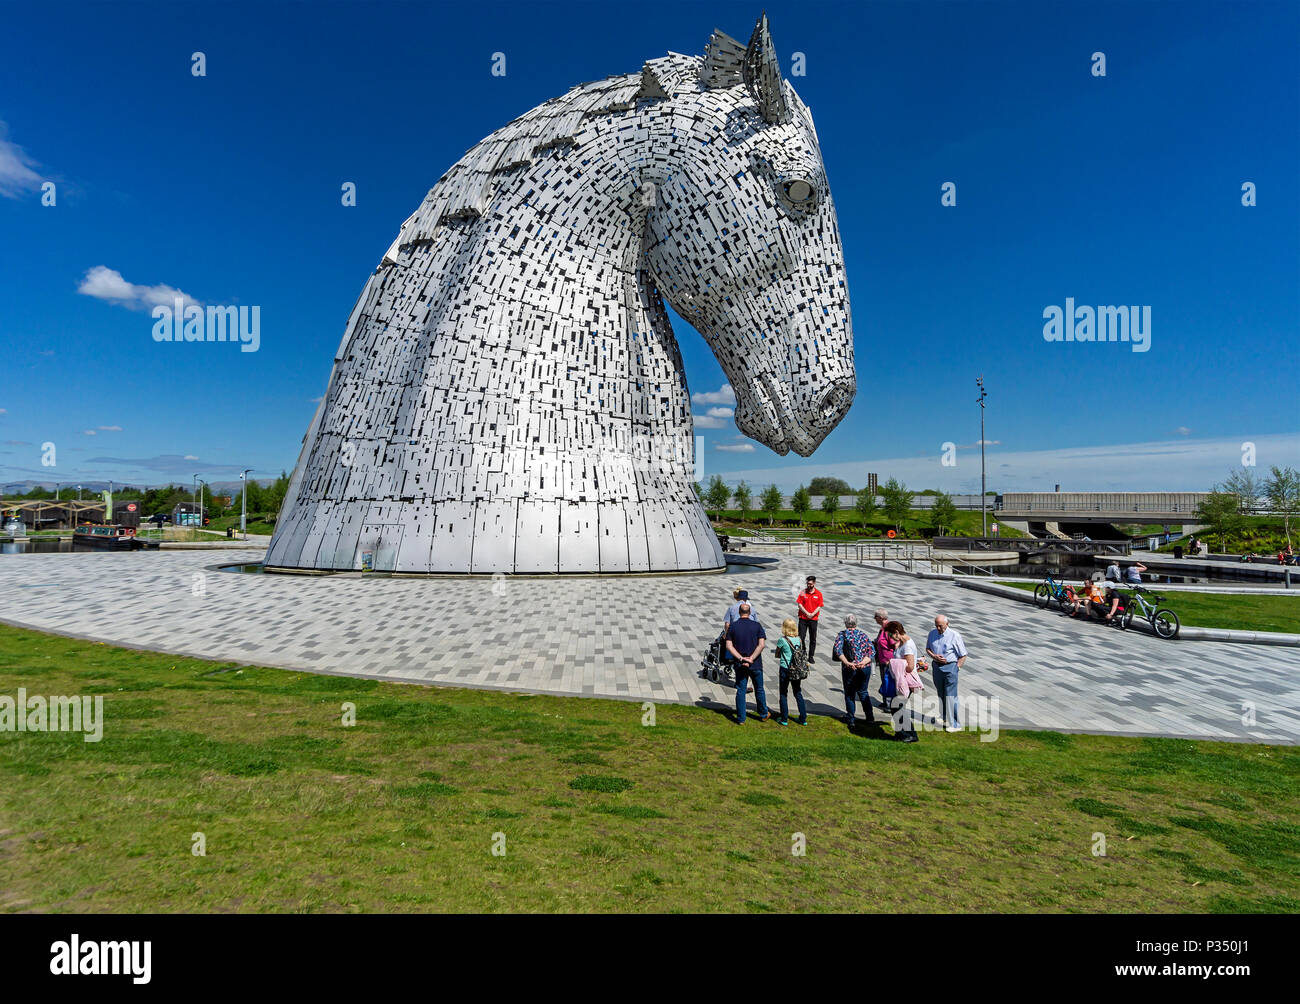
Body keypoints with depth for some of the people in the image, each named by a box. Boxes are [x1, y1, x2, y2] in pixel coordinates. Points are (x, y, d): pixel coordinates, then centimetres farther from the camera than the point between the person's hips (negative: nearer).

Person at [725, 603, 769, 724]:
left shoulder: (733, 626, -2)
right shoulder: (757, 625, -4)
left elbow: (729, 645, -8)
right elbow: (761, 644, -12)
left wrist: (741, 658, -12)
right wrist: (751, 658, -14)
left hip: (740, 664, 0)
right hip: (756, 664, 0)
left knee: (740, 691, 7)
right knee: (759, 689, 16)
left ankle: (741, 718, 11)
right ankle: (763, 715, 29)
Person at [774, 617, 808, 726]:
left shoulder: (782, 640, -12)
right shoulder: (799, 639, 1)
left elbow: (777, 656, -1)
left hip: (785, 669, -4)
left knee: (783, 694, 8)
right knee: (798, 693, 15)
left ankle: (784, 719, 11)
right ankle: (803, 718, 18)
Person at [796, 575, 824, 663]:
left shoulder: (818, 594, 1)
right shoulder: (803, 592, 1)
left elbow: (819, 606, -1)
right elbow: (800, 604, -3)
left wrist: (812, 614, -16)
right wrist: (807, 613, -14)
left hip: (813, 619, 0)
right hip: (803, 618, 0)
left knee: (813, 639, 6)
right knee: (801, 637, -5)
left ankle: (811, 657, 17)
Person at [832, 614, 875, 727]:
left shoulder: (842, 634, -2)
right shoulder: (863, 634, 8)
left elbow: (838, 650, -18)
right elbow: (872, 651, -2)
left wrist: (847, 663, -23)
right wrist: (863, 662, -12)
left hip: (850, 669, -3)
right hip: (865, 668, 3)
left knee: (849, 693, 10)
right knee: (863, 692, 21)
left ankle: (850, 719, 15)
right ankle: (870, 716, 25)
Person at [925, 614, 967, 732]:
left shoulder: (955, 636, -10)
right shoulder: (932, 634, 5)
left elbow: (963, 656, -4)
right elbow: (927, 649, 13)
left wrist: (956, 668, -10)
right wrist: (934, 656, -6)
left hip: (950, 666, -5)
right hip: (936, 666, 5)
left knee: (950, 696, -7)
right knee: (940, 695, 13)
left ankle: (955, 724, -1)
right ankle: (945, 719, 26)